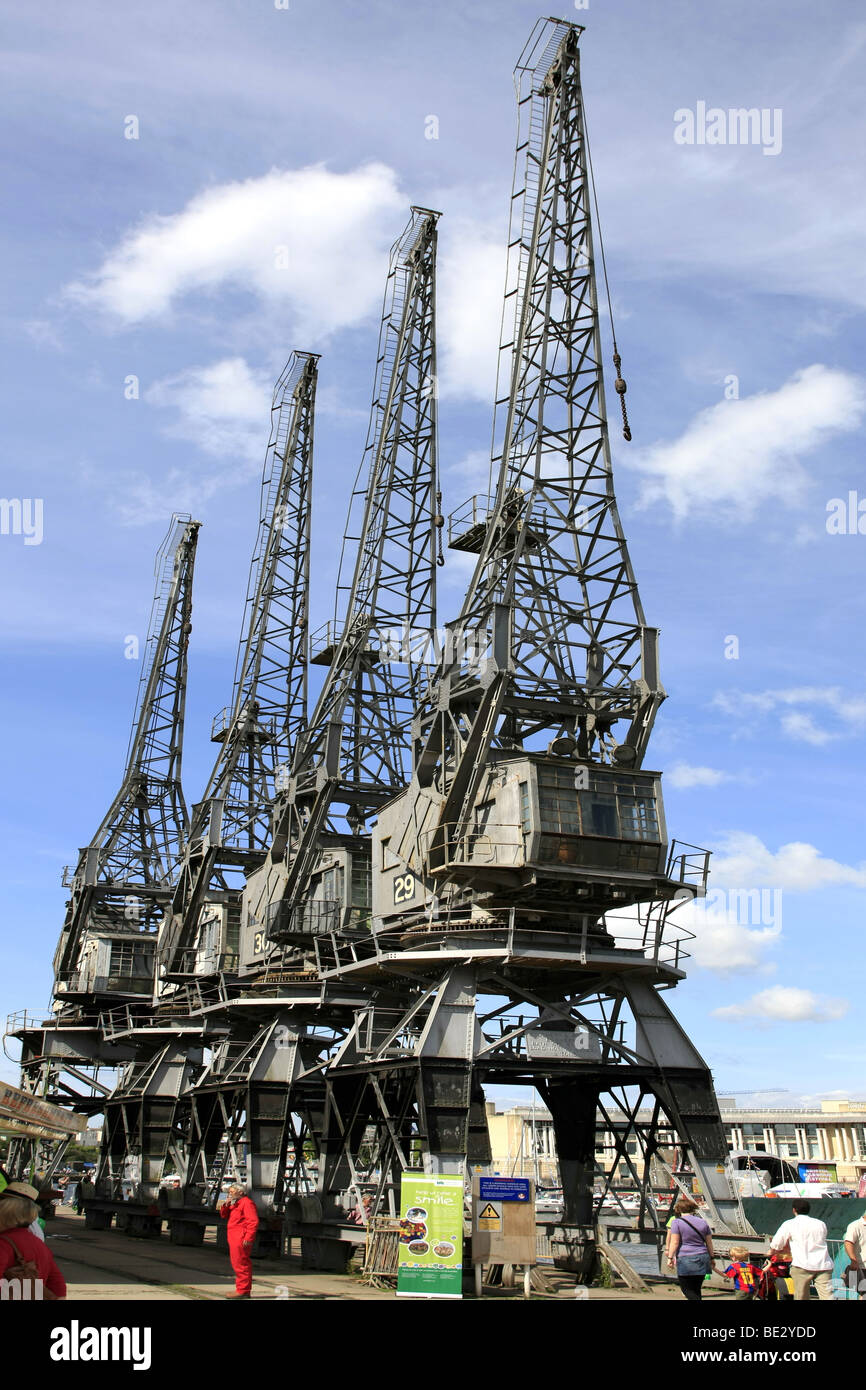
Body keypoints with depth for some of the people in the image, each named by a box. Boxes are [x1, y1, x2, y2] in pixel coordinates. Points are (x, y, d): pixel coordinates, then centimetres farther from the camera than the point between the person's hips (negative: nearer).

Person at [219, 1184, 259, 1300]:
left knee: (240, 1264, -10)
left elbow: (254, 1222, -18)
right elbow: (224, 1216, 22)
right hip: (234, 1238, 11)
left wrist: (248, 1238, -25)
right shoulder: (235, 1203, 23)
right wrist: (226, 1205, 3)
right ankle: (245, 1291, 18)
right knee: (237, 1264, 12)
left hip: (241, 1239, -11)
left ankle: (242, 1291, -9)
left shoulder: (247, 1203, -10)